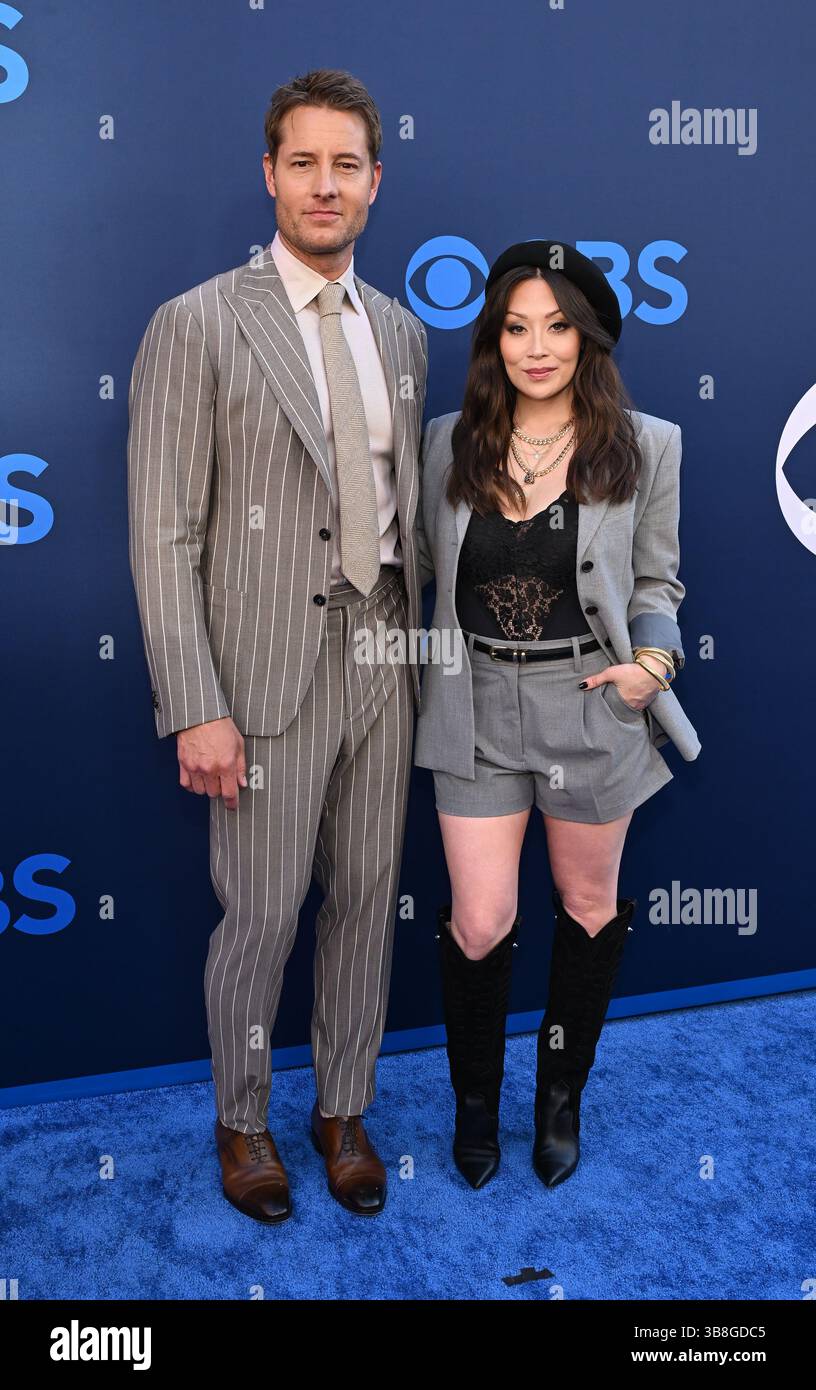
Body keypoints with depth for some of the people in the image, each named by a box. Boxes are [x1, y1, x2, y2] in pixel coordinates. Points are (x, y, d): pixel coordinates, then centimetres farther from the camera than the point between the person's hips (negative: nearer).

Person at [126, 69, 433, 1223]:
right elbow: (166, 535, -10)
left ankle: (344, 1109, 36)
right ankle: (241, 1120, 33)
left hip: (383, 658, 5)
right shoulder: (198, 325, -6)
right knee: (262, 916, 6)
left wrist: (420, 645, 12)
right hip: (269, 670, -5)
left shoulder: (402, 332, 11)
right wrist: (196, 710, -15)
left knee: (368, 902, 14)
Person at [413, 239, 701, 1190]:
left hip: (591, 706, 0)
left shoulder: (645, 446, -1)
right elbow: (432, 571, 10)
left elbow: (656, 581, 5)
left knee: (589, 906, 15)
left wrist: (654, 658, -12)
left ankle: (561, 1097, 39)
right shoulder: (448, 443, 2)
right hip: (478, 709, 1)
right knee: (480, 922, 3)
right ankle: (474, 1100, 32)